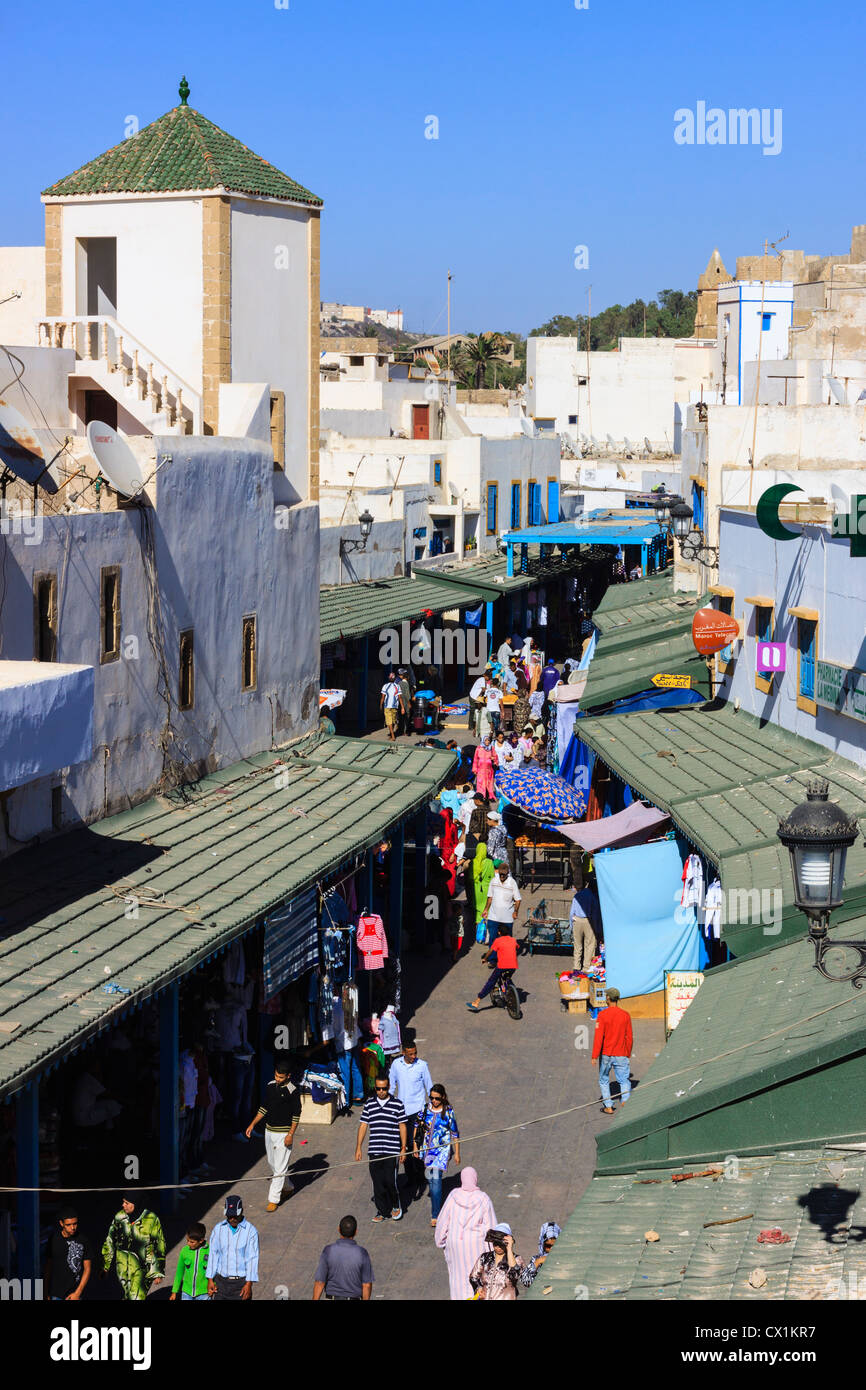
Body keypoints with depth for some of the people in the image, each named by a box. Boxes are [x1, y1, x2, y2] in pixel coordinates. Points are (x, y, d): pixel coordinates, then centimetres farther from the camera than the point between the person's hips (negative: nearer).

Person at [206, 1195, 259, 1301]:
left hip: (241, 1282, -3)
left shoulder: (251, 1231, -8)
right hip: (221, 1281, 3)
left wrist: (249, 1284, -15)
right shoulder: (218, 1228, 1)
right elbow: (213, 1254, 4)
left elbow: (253, 1259, -10)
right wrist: (210, 1280, 0)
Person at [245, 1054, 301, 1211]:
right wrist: (252, 1124, 10)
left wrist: (290, 1134, -16)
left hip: (283, 1133, -7)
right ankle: (289, 1186, 38)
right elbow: (264, 1107, 14)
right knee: (271, 1163, 18)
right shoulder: (270, 1086, 4)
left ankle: (274, 1199, -2)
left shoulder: (293, 1091, -15)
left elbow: (296, 1115, -11)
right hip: (269, 1131, 7)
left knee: (280, 1167, -6)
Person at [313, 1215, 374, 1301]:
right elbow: (367, 1285, -12)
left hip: (333, 1301, 0)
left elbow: (320, 1282, -14)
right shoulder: (362, 1253, -18)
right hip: (354, 1303, 0)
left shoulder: (328, 1251, -18)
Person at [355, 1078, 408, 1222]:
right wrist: (358, 1148, 6)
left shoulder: (397, 1104, 0)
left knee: (390, 1181, -7)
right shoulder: (369, 1104, 6)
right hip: (374, 1151, 3)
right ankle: (383, 1211, 17)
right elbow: (363, 1125, 9)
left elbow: (402, 1127, 3)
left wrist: (403, 1149, 0)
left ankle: (396, 1206, 18)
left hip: (392, 1151, -3)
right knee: (377, 1183, 4)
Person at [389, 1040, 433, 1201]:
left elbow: (429, 1088, 2)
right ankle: (410, 1178, 23)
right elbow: (391, 1085, 11)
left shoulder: (422, 1066, -8)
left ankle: (418, 1182, 1)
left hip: (417, 1110, -3)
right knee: (404, 1146, 10)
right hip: (401, 1110, 3)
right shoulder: (396, 1064, -1)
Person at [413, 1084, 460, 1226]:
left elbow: (455, 1134, 0)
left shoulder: (448, 1112, -7)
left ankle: (435, 1215, -15)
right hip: (427, 1149, 4)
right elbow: (417, 1127, 12)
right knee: (430, 1178, 12)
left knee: (436, 1178, -15)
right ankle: (437, 1205, 34)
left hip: (443, 1149, -4)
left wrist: (457, 1153, 3)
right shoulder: (426, 1109, 1)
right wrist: (415, 1145, 10)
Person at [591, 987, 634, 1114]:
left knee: (604, 1080, 14)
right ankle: (625, 1100, -19)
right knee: (624, 1080, 4)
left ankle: (608, 1107, 14)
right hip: (621, 1055, 1)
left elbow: (598, 1037, -12)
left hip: (605, 1054, -1)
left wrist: (594, 1056, -10)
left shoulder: (602, 1015, -9)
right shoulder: (625, 1015, -1)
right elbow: (629, 1037, 3)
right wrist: (628, 1054, 15)